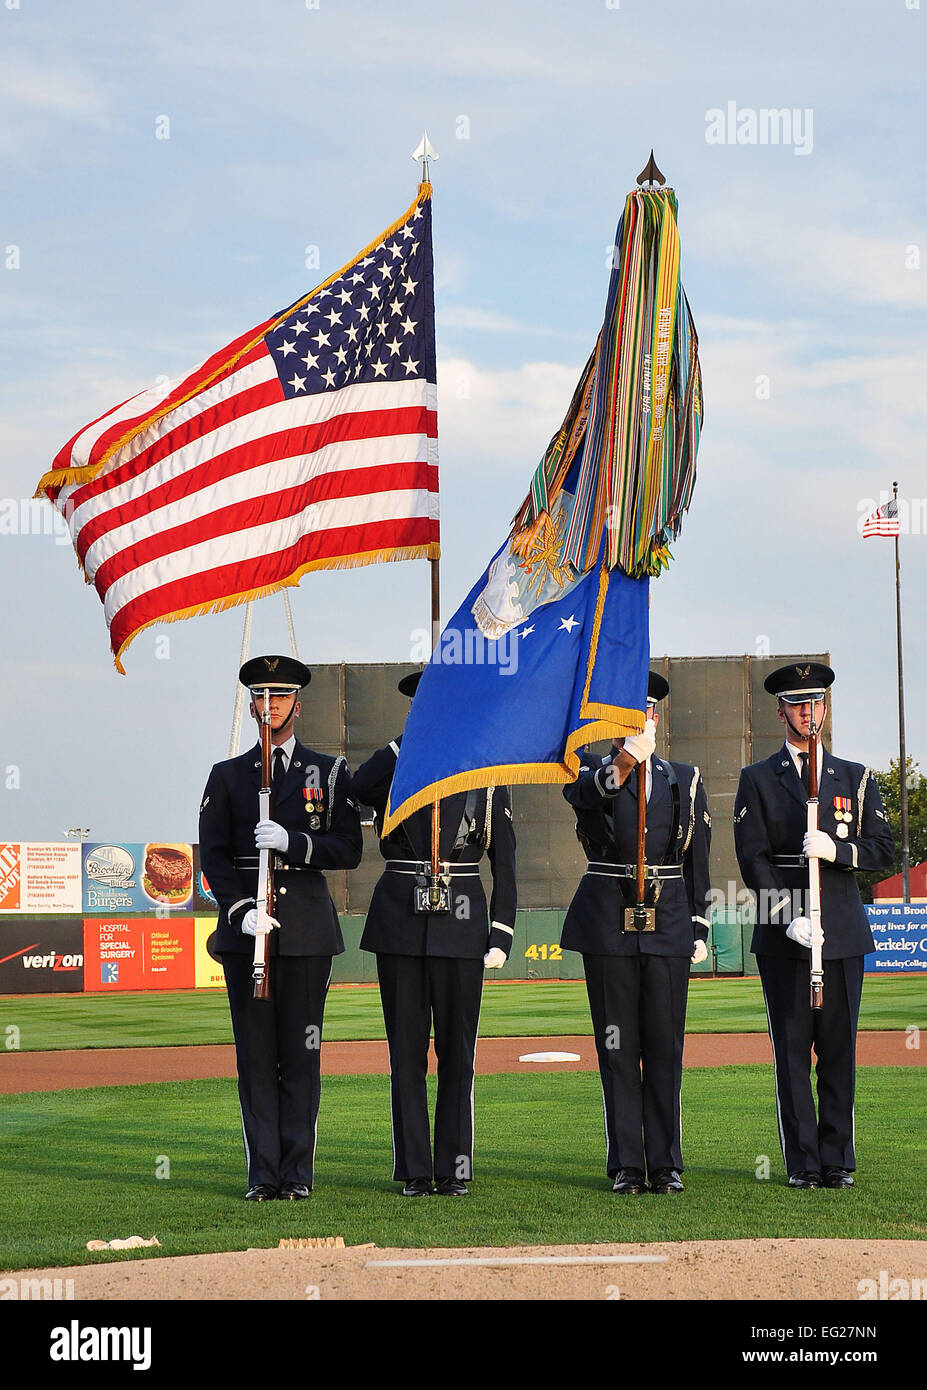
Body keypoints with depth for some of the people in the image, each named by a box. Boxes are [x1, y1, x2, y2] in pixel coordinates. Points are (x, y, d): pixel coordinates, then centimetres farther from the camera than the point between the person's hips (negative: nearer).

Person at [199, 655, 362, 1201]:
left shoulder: (329, 772, 10)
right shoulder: (228, 776, 13)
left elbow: (349, 849, 3)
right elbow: (213, 855, 6)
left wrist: (292, 842, -13)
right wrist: (241, 909, -9)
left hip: (307, 927, -1)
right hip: (245, 929, 1)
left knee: (301, 1053, -1)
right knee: (255, 1053, 0)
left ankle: (298, 1172, 3)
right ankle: (263, 1174, 4)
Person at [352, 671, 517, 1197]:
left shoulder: (486, 773, 7)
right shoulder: (390, 764, 6)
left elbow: (504, 862, 8)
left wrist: (502, 936, 0)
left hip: (461, 921, 0)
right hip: (400, 919, 0)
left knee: (457, 1049, 2)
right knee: (407, 1049, 2)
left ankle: (455, 1169, 10)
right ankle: (414, 1171, 8)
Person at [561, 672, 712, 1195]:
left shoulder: (685, 780, 14)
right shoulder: (590, 769, 6)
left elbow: (699, 860, 14)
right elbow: (584, 793, -21)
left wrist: (700, 930, 8)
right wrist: (622, 766, -41)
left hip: (668, 921, 2)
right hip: (609, 922, -1)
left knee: (665, 1044, 1)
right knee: (617, 1045, 0)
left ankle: (666, 1164, 7)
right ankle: (627, 1165, 5)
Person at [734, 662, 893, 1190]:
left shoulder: (855, 778, 14)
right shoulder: (757, 780, 7)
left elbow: (884, 847, 8)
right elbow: (753, 858, -2)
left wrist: (837, 850, -12)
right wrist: (790, 917, -13)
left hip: (843, 929, 2)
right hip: (781, 934, -2)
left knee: (840, 1048, 2)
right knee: (792, 1049, -1)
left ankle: (838, 1160, 8)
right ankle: (803, 1162, 5)